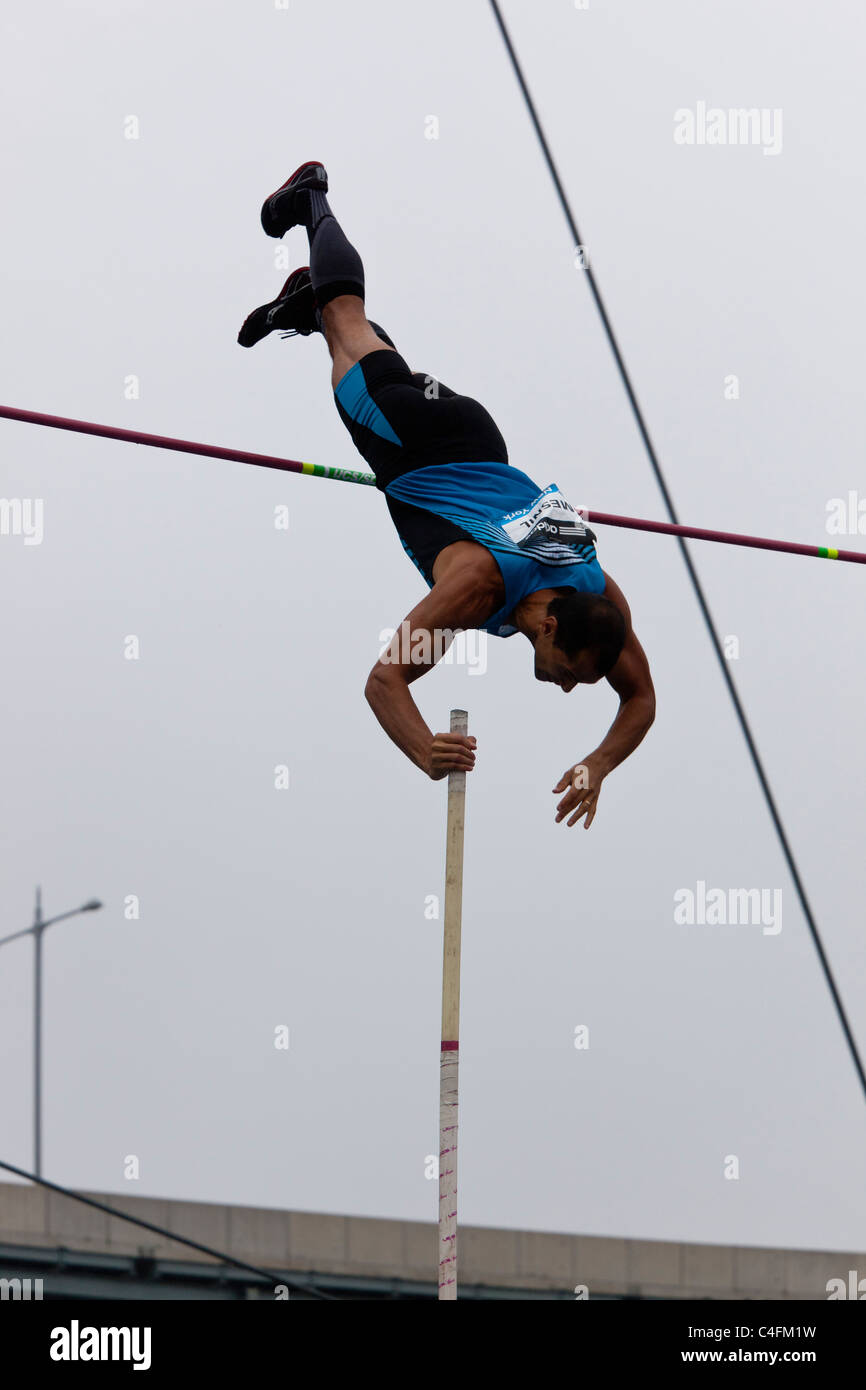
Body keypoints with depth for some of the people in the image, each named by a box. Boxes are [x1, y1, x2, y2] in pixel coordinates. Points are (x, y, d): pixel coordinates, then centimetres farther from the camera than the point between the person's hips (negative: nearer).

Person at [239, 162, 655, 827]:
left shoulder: (605, 603, -30)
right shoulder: (476, 583, -43)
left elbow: (641, 698, -16)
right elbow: (384, 679, -44)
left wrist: (599, 766, -35)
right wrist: (427, 754, -61)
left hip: (477, 445, 3)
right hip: (411, 443, -3)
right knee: (349, 326, 24)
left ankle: (305, 305, 60)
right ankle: (310, 201, 46)